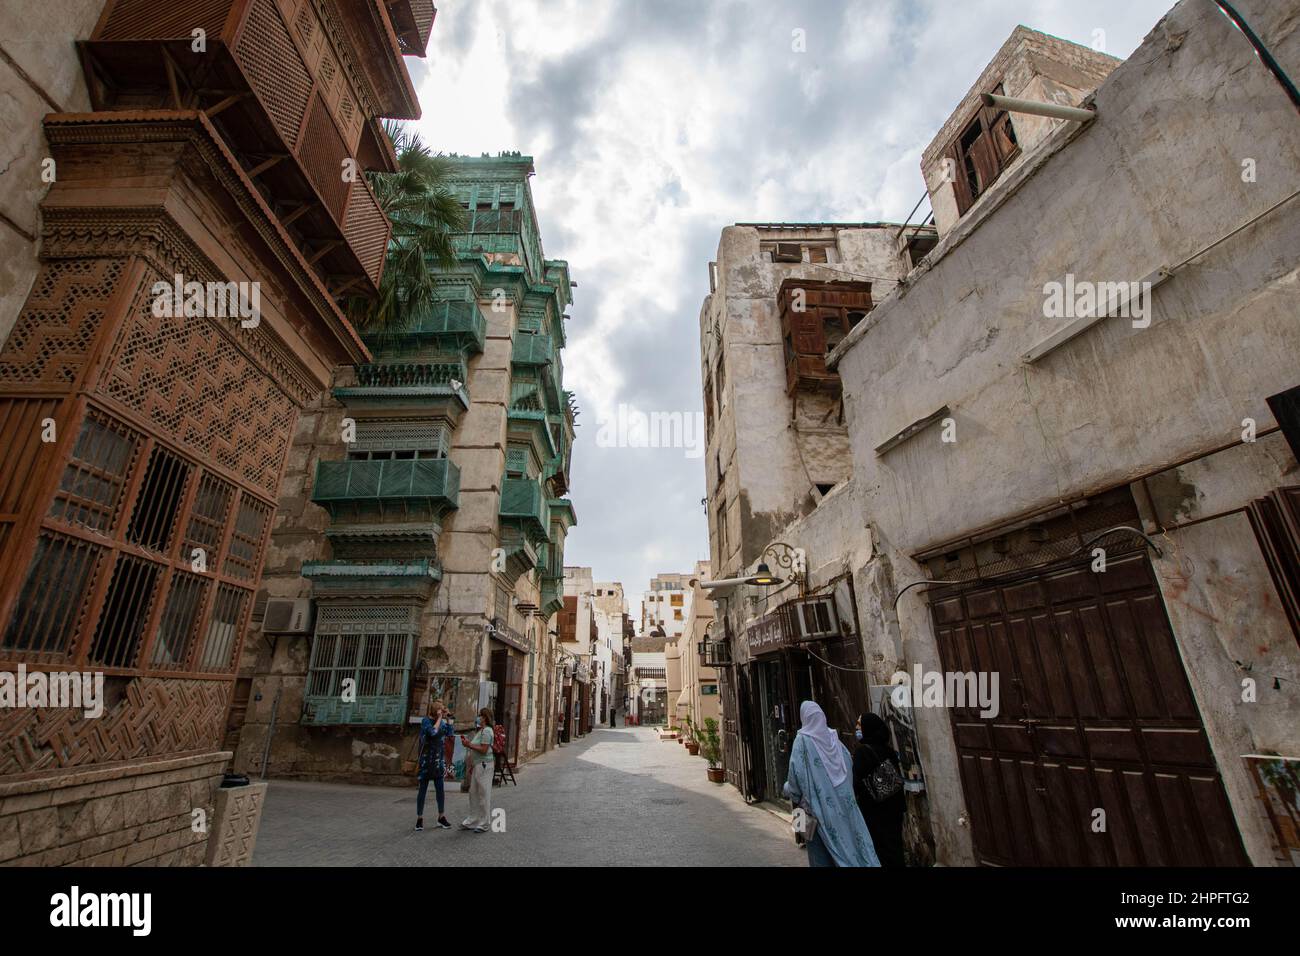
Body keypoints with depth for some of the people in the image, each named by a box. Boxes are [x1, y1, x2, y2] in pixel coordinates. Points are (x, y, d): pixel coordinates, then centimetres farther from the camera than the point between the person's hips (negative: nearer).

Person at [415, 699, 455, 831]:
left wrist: (447, 718, -2)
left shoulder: (442, 722, 7)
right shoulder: (426, 721, -10)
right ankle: (419, 818, 15)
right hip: (426, 760, -5)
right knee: (423, 789, 4)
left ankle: (441, 817, 16)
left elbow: (450, 733, 1)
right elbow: (433, 732, -25)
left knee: (440, 788, 8)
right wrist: (440, 718, -18)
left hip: (439, 760, 5)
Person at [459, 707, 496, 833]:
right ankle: (473, 821, 25)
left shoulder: (487, 731, -14)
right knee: (474, 793, 14)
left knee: (483, 794, 0)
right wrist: (467, 741, 5)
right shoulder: (479, 731, 16)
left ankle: (484, 824, 9)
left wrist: (469, 745, -16)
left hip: (483, 765, -10)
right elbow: (476, 747, 16)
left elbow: (484, 750, -20)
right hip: (476, 765, 10)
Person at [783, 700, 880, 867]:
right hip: (842, 801, 5)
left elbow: (796, 772, -17)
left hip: (818, 805, -5)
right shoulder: (832, 737, 2)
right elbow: (849, 763, 10)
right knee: (845, 838, 13)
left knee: (822, 851, 6)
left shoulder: (802, 740, -14)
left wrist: (788, 789, 2)